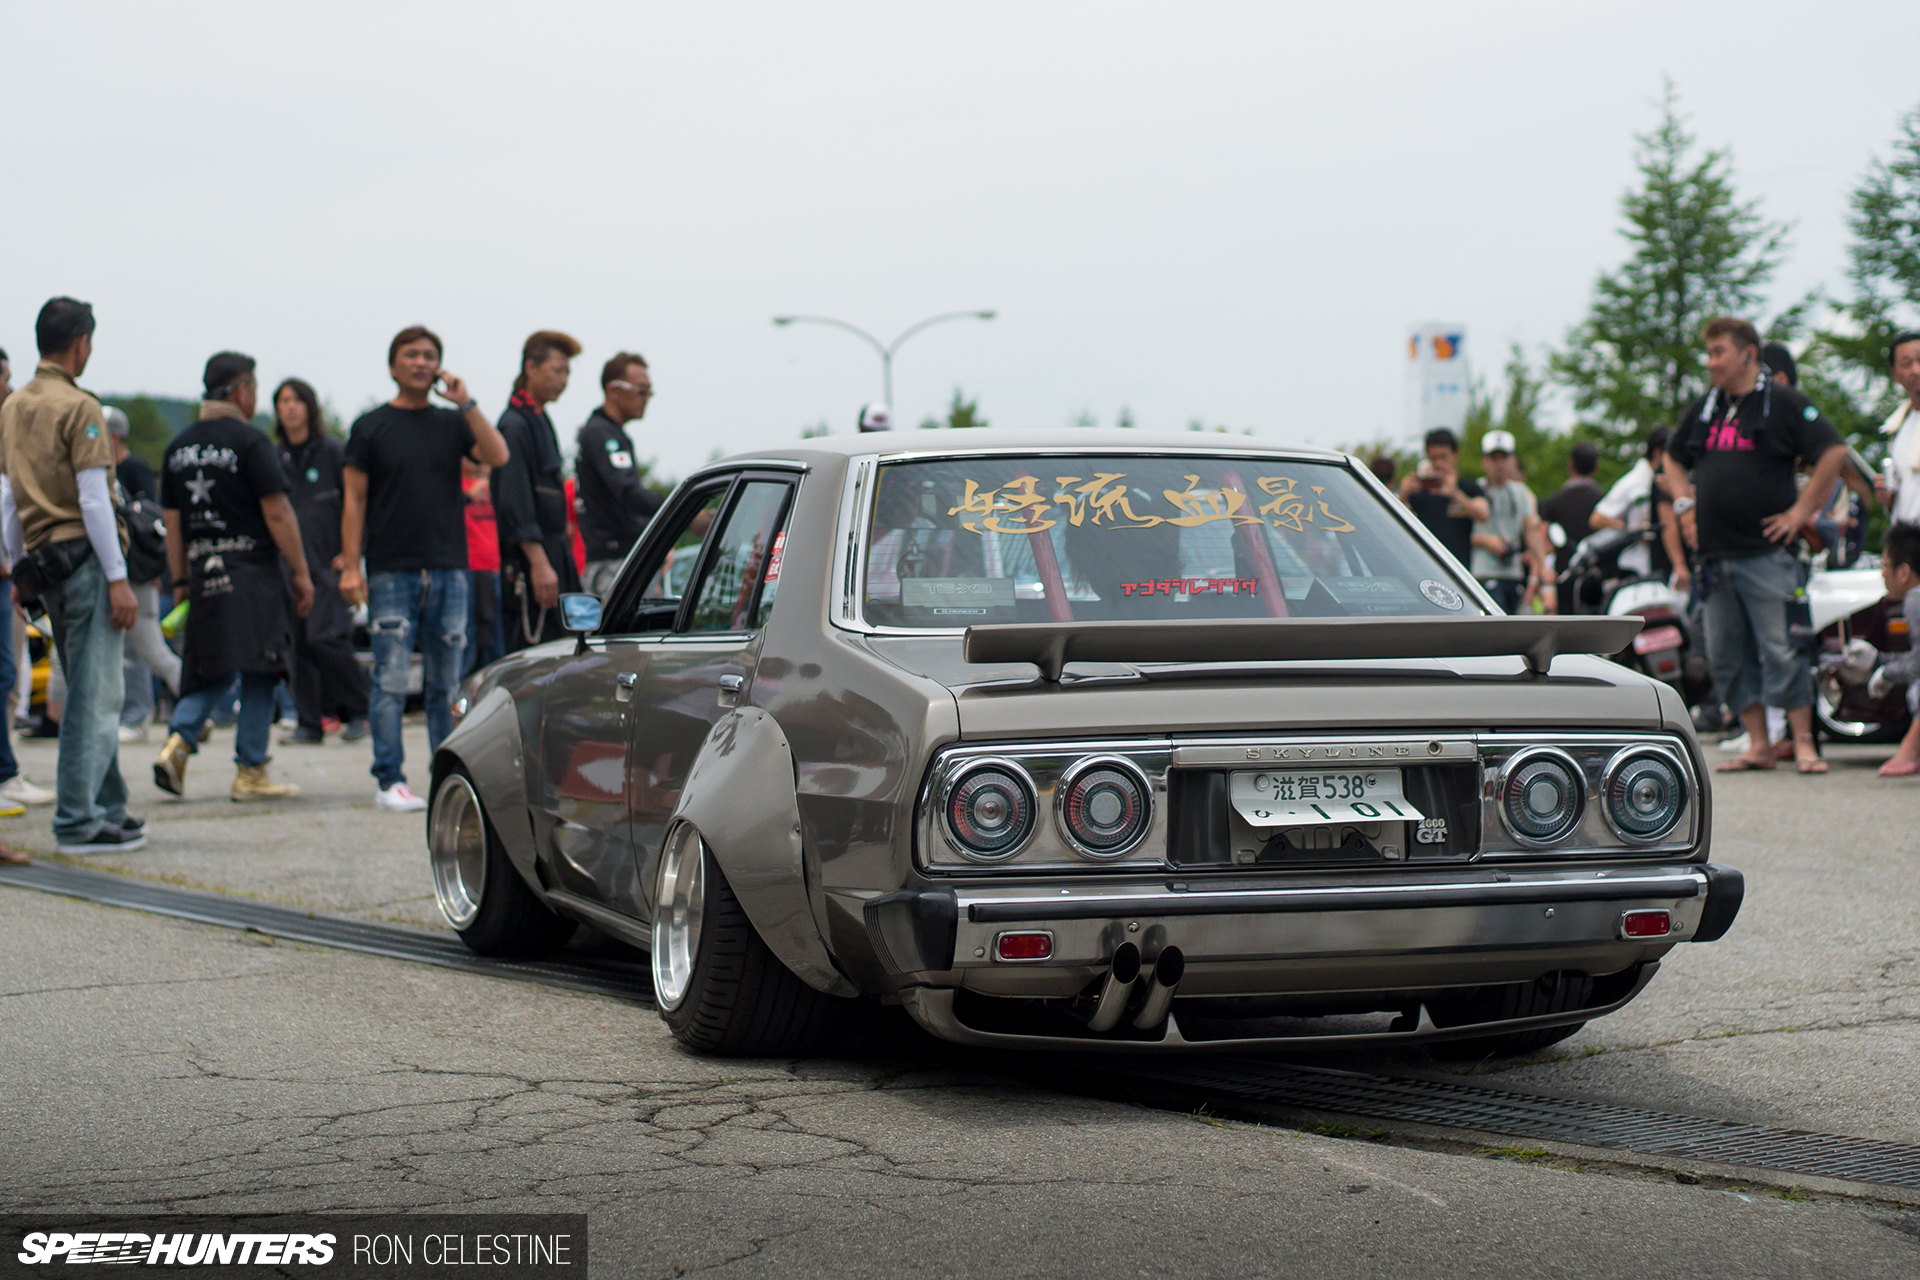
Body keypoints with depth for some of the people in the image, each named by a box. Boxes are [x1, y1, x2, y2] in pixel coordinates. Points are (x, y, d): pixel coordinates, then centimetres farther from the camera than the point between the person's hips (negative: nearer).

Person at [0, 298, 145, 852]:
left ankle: (108, 810, 20)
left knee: (90, 694, 15)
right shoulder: (78, 408, -11)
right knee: (96, 696, -5)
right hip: (84, 557, -8)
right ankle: (78, 823, -6)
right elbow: (94, 500, -15)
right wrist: (118, 578, -14)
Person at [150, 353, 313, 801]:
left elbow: (173, 522, 14)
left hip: (203, 573, 6)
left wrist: (181, 581, 20)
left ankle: (177, 742, -8)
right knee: (258, 673, 0)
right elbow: (277, 514, -11)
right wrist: (301, 573, -6)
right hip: (251, 571, -6)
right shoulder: (250, 442, -8)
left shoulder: (179, 447, 12)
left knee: (213, 673, 14)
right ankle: (250, 772, 1)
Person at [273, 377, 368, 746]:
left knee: (325, 638, -16)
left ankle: (358, 711, -1)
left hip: (328, 565, -5)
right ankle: (309, 722, 9)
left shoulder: (333, 452, -1)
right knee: (297, 645, 2)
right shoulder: (276, 460, 13)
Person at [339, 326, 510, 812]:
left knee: (446, 684, 6)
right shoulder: (372, 427, 5)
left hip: (449, 570, 3)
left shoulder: (452, 424, 12)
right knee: (391, 682, -6)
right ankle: (390, 781, -4)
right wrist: (350, 567, -6)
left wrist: (466, 403, -9)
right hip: (392, 572, -3)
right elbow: (354, 501, 2)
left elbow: (497, 456, -5)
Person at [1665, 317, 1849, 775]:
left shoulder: (1783, 403, -4)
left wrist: (1801, 510, -10)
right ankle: (1758, 745, 10)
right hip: (1715, 555, 7)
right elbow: (1673, 459, 30)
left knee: (1780, 651, -8)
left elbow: (1833, 452, -8)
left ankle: (1803, 742, -3)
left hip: (1765, 552, -6)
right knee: (1727, 656, 5)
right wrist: (1685, 504, 14)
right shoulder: (1703, 409, 14)